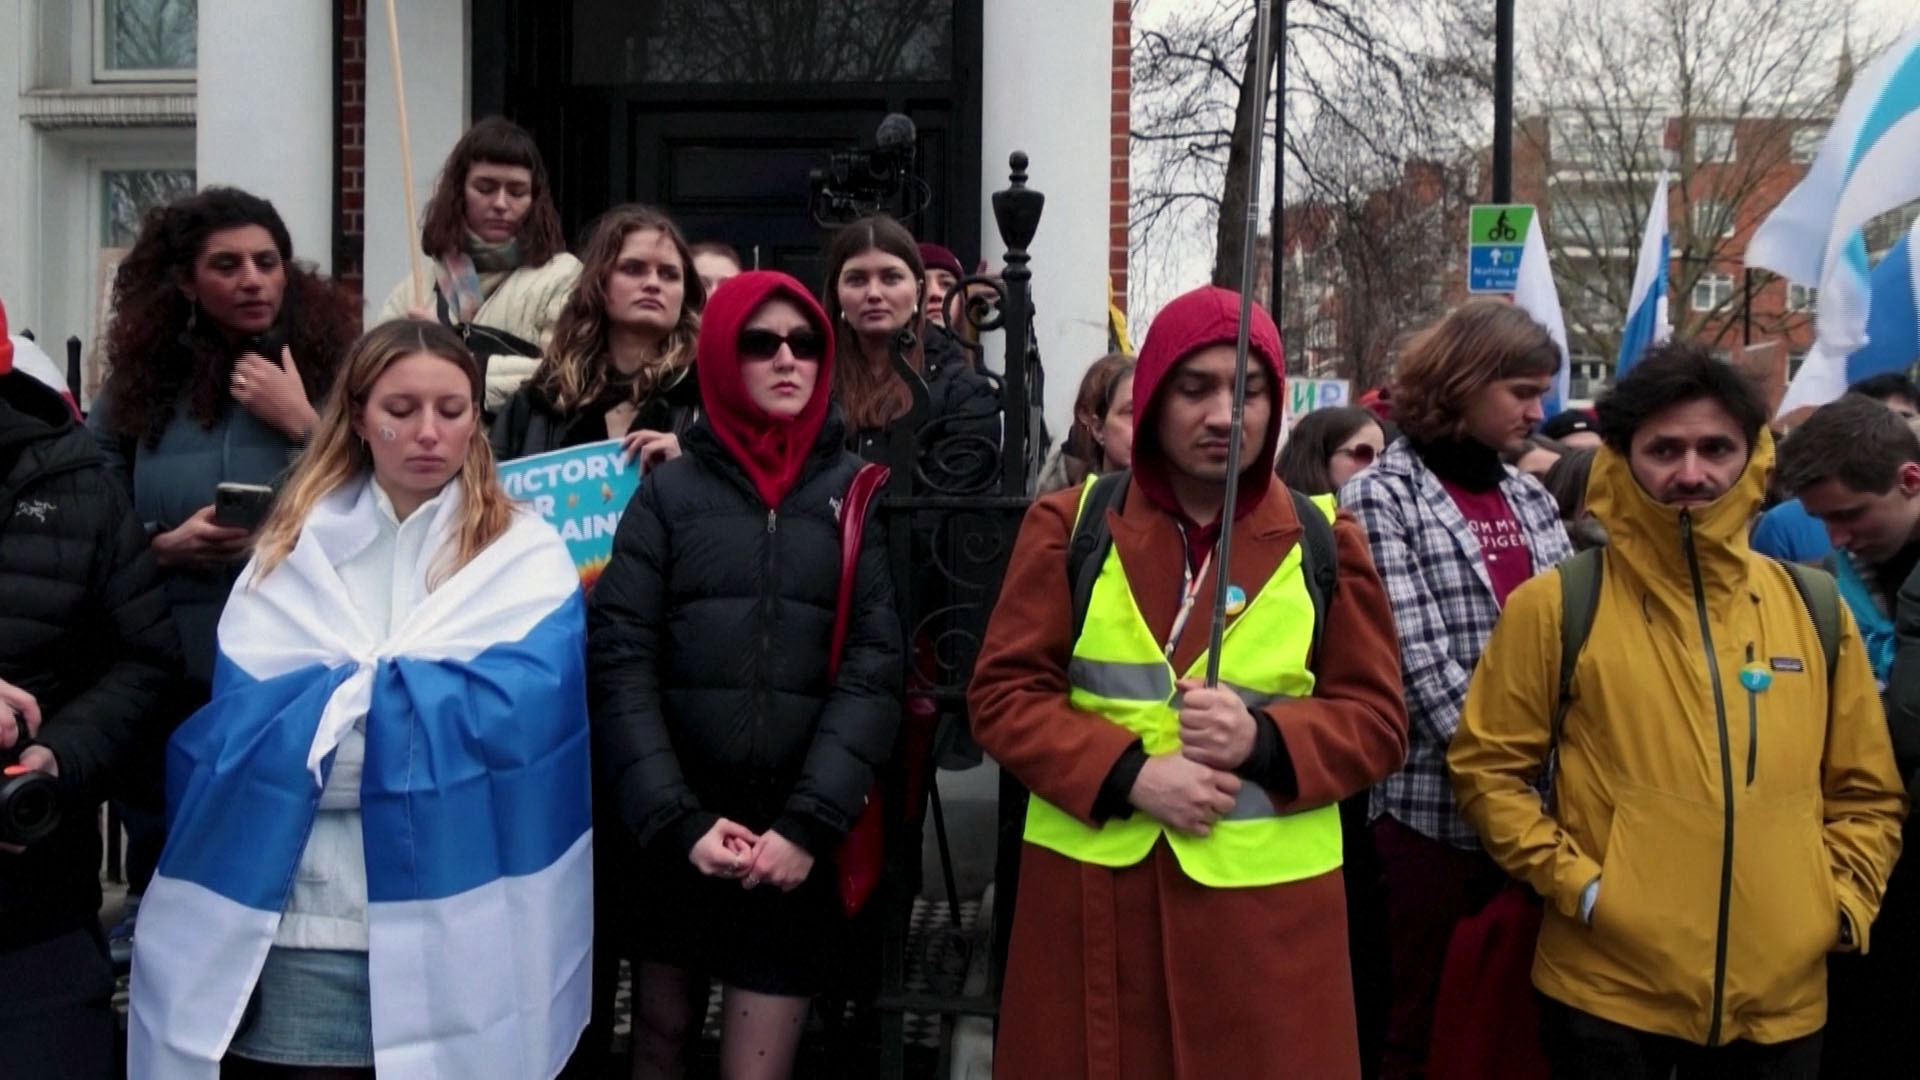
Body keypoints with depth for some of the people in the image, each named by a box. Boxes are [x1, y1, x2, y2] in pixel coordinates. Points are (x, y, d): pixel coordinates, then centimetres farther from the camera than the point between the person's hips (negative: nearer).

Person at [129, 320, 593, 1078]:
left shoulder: (526, 556, 2)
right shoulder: (293, 547, 10)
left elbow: (513, 713, -14)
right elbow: (238, 715, -1)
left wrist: (312, 724, -8)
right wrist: (413, 705, -11)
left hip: (460, 937, -1)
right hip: (297, 930, 2)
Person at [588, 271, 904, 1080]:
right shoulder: (670, 490, 4)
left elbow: (872, 669, -5)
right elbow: (619, 662, -3)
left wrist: (810, 823, -14)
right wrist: (676, 819, -12)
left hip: (798, 837, -1)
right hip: (674, 833, 1)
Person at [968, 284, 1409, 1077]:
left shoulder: (1325, 541, 4)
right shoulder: (1070, 524, 2)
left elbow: (1377, 720, 4)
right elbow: (1003, 693, -1)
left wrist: (1262, 740, -16)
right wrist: (1128, 774, -15)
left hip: (1265, 897, 0)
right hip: (1091, 886, 0)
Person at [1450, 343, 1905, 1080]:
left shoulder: (1815, 610, 6)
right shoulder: (1557, 607, -5)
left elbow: (1866, 792, 14)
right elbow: (1487, 767, -3)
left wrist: (1842, 900, 2)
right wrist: (1574, 883, -11)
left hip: (1780, 995, 4)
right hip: (1607, 990, -3)